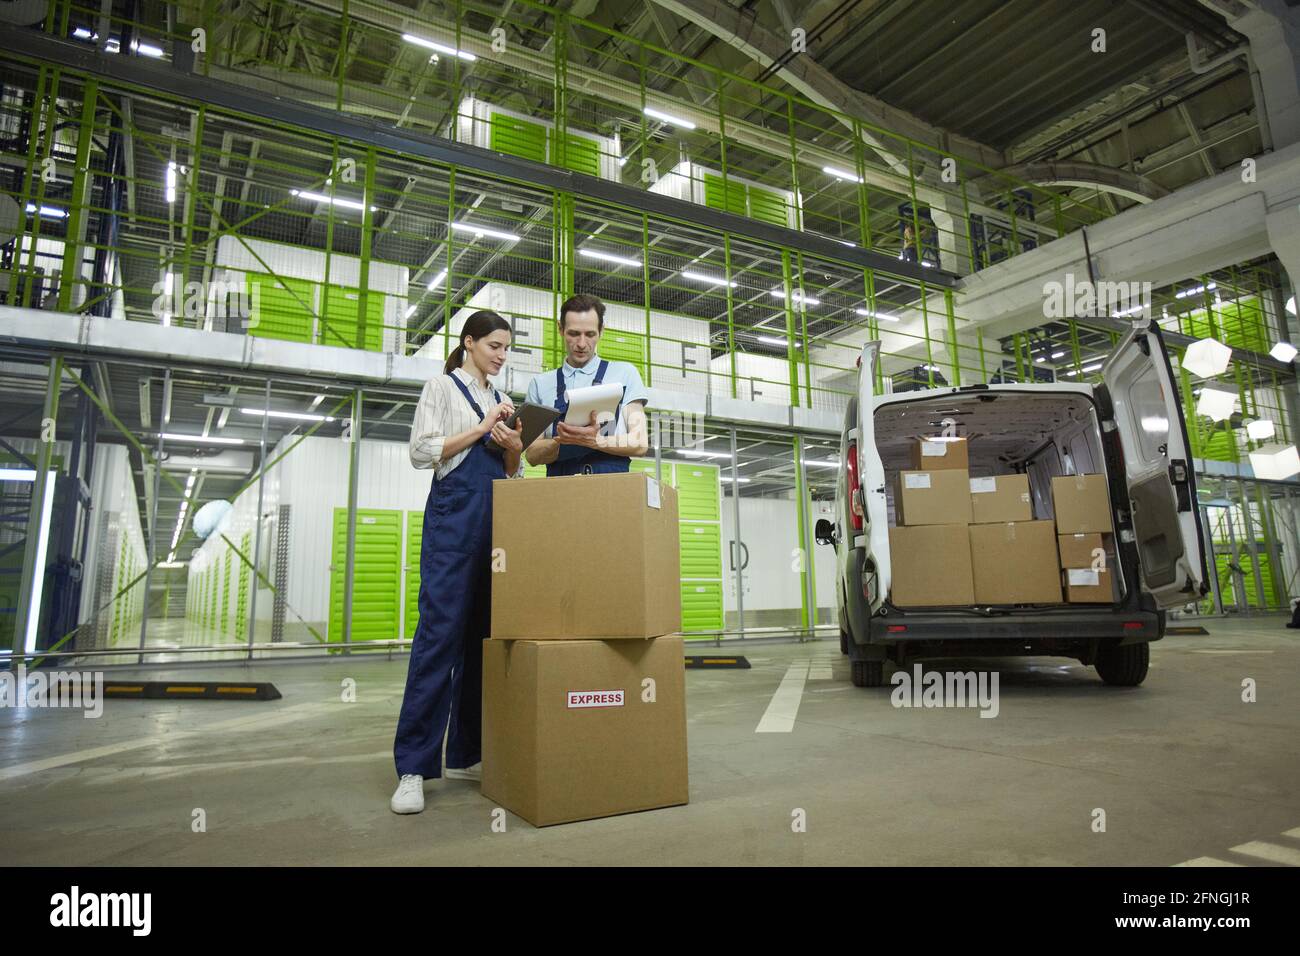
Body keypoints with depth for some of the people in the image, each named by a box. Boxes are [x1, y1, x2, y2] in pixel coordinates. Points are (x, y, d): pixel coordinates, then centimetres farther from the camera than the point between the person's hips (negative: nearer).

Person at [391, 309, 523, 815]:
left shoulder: (500, 400, 21)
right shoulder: (442, 386, 5)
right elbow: (422, 451, -6)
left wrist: (513, 446, -1)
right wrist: (482, 429, -10)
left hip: (498, 518, 6)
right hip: (454, 512, -6)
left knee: (484, 634, 4)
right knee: (440, 631, -11)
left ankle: (466, 754, 11)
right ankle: (413, 767, -6)